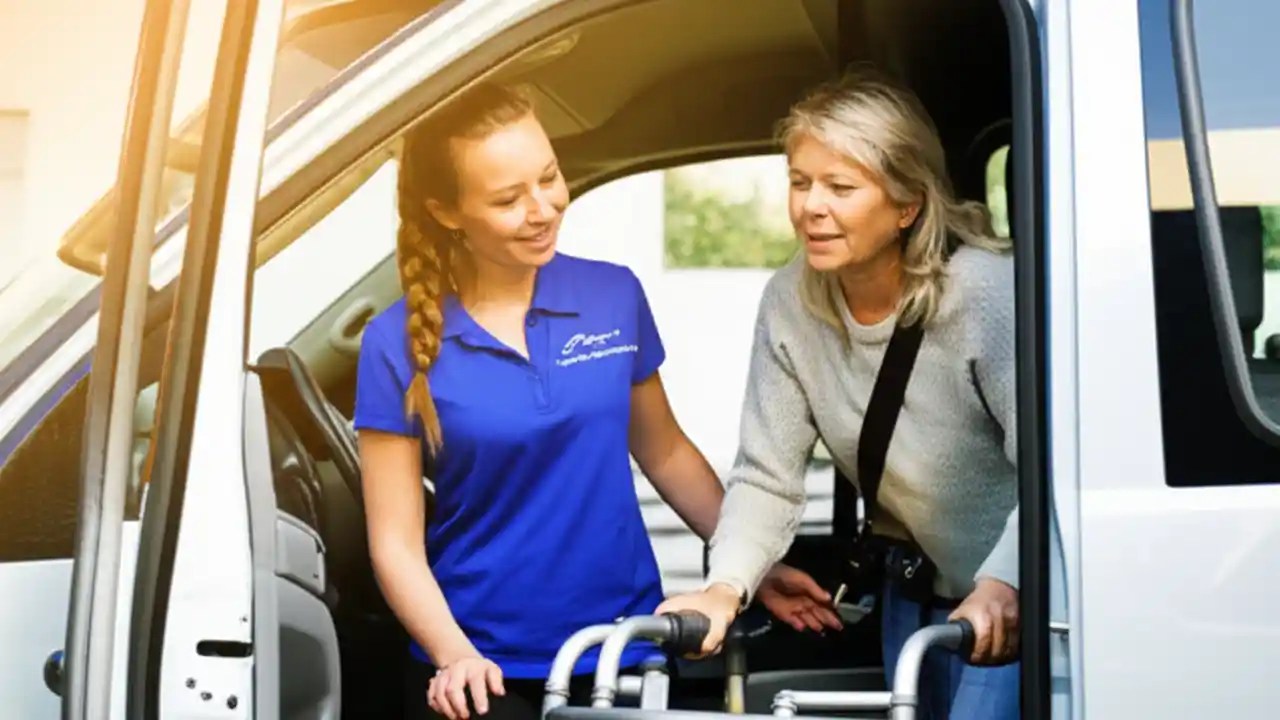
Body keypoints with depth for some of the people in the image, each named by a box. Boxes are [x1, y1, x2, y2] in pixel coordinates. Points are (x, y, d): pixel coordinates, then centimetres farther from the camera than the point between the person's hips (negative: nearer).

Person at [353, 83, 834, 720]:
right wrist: (454, 654, -22)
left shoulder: (615, 295, -2)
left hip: (625, 648, 3)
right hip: (487, 668, -3)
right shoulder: (400, 343, -10)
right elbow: (396, 541, -9)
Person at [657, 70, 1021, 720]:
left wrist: (1002, 586, -48)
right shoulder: (789, 303, -9)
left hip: (1018, 595, -5)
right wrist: (726, 587, -26)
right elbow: (767, 476, -10)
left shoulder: (987, 293, -24)